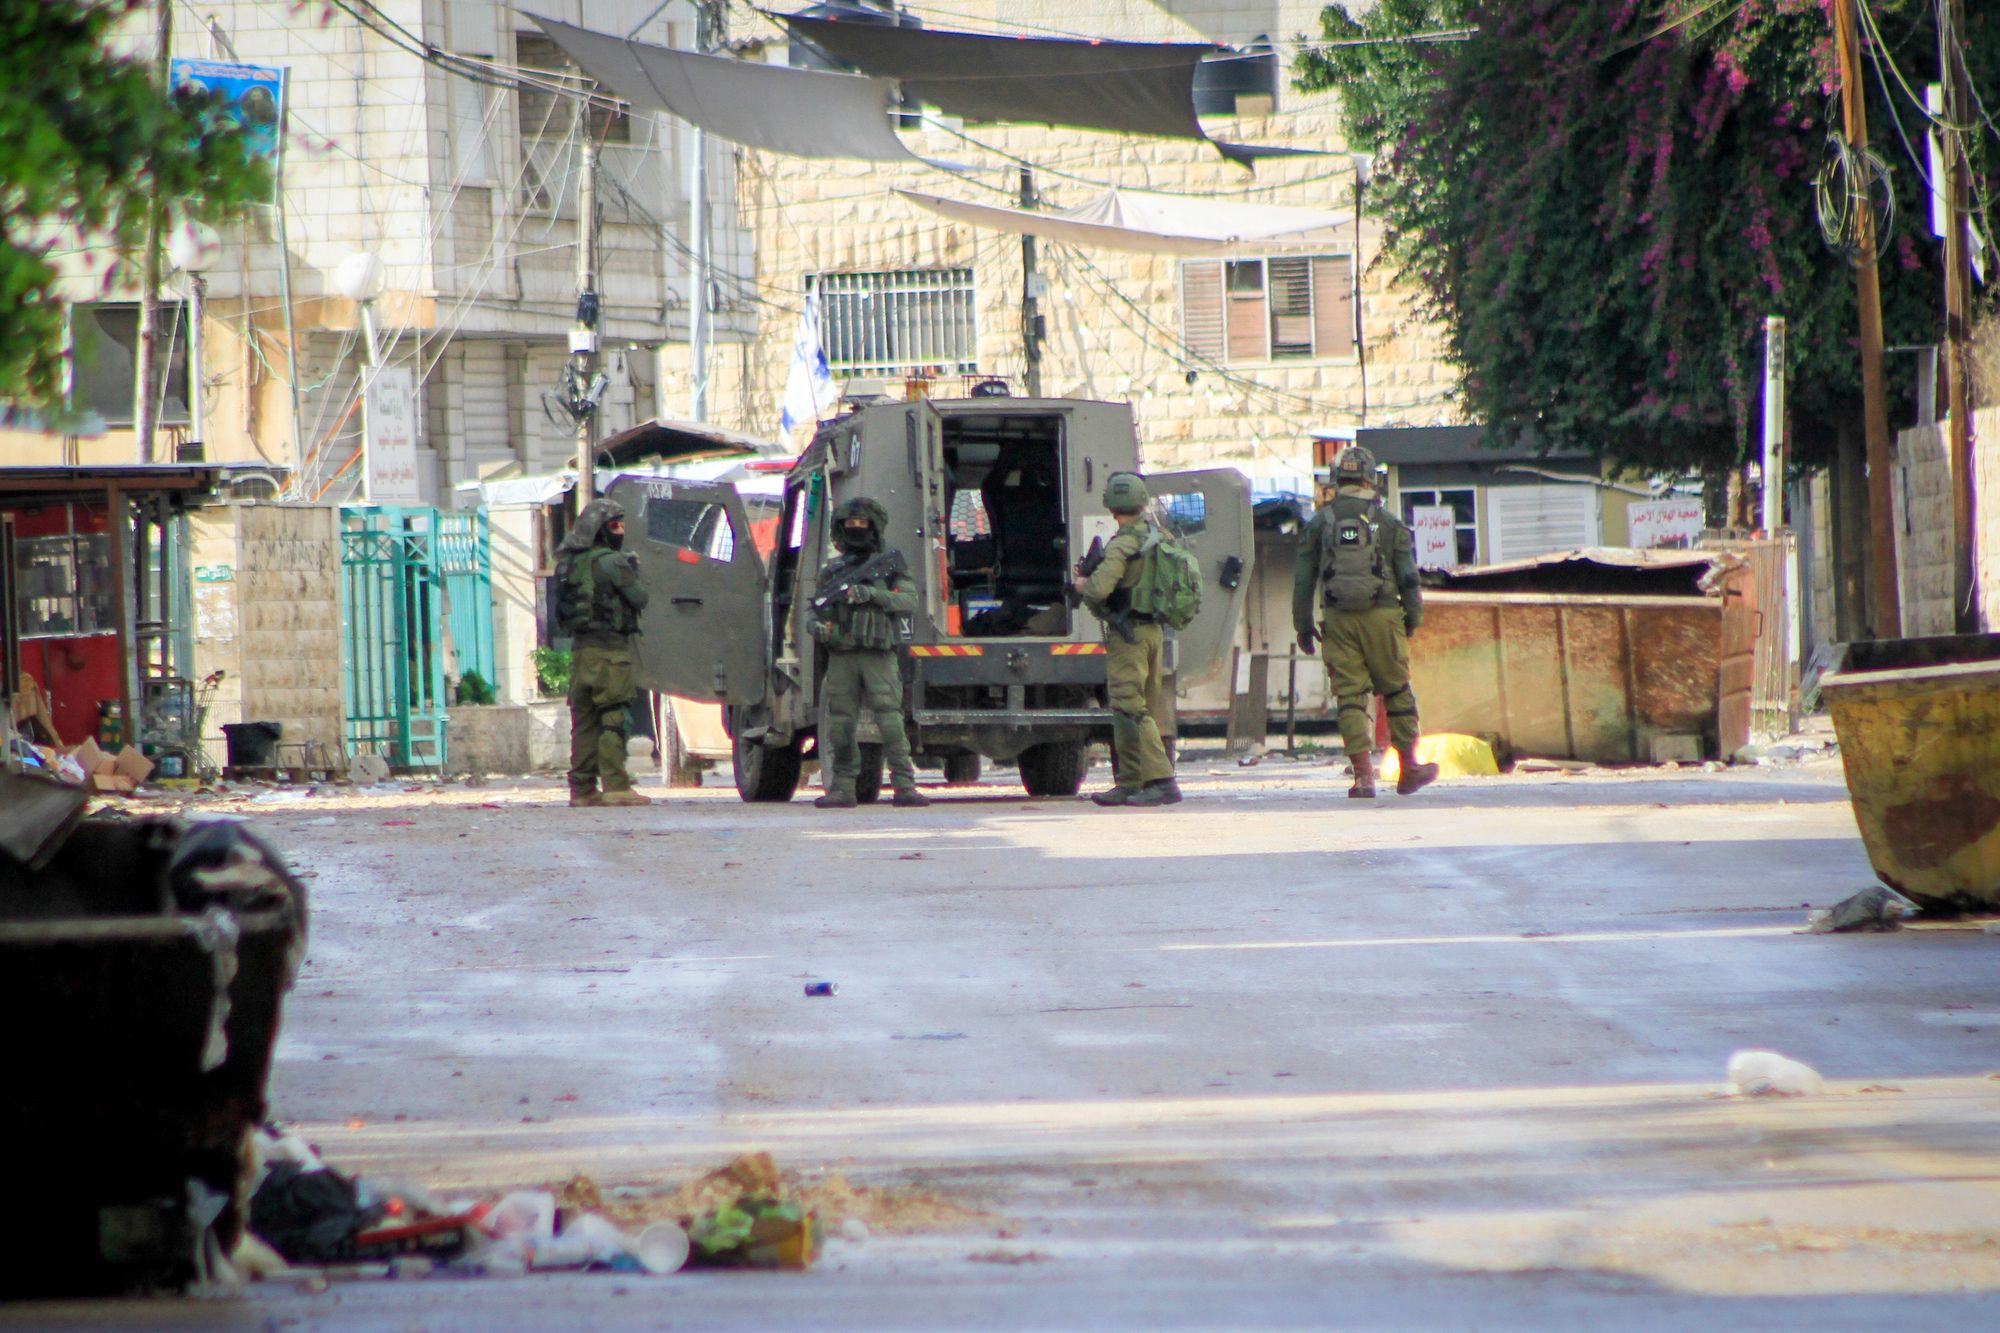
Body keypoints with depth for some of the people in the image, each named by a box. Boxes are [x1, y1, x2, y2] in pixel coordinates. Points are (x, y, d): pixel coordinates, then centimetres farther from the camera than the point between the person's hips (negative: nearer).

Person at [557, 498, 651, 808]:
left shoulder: (568, 562, 12)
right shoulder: (611, 562, -11)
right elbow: (638, 600, -7)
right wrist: (632, 572, 11)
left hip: (579, 648, 7)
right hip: (610, 648, -7)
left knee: (584, 721, 9)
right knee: (615, 718, -6)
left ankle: (582, 788, 9)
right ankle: (615, 785, -11)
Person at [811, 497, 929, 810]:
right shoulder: (831, 570, 16)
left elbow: (909, 601, -4)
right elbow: (817, 611, 19)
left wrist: (872, 594, -16)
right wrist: (819, 627, -5)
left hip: (879, 657, -3)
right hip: (841, 657, 3)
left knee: (890, 722, -12)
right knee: (840, 726, 2)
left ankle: (905, 786, -12)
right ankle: (842, 789, 8)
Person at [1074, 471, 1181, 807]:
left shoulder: (1122, 543, -15)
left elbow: (1100, 588, -25)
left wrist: (1083, 583, -2)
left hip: (1127, 633, -9)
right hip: (1153, 628, 9)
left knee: (1129, 708, -10)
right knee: (1147, 709, 12)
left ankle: (1162, 780, -18)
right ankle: (1129, 784, 17)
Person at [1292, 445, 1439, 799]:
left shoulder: (1320, 522, 5)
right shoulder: (1389, 523, 2)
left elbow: (1304, 579, 5)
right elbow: (1409, 577, 2)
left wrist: (1302, 624, 11)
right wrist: (1413, 617, 13)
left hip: (1338, 619, 1)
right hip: (1381, 616, -1)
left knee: (1350, 696, 1)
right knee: (1396, 691, 10)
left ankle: (1363, 774, -7)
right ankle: (1409, 769, 16)